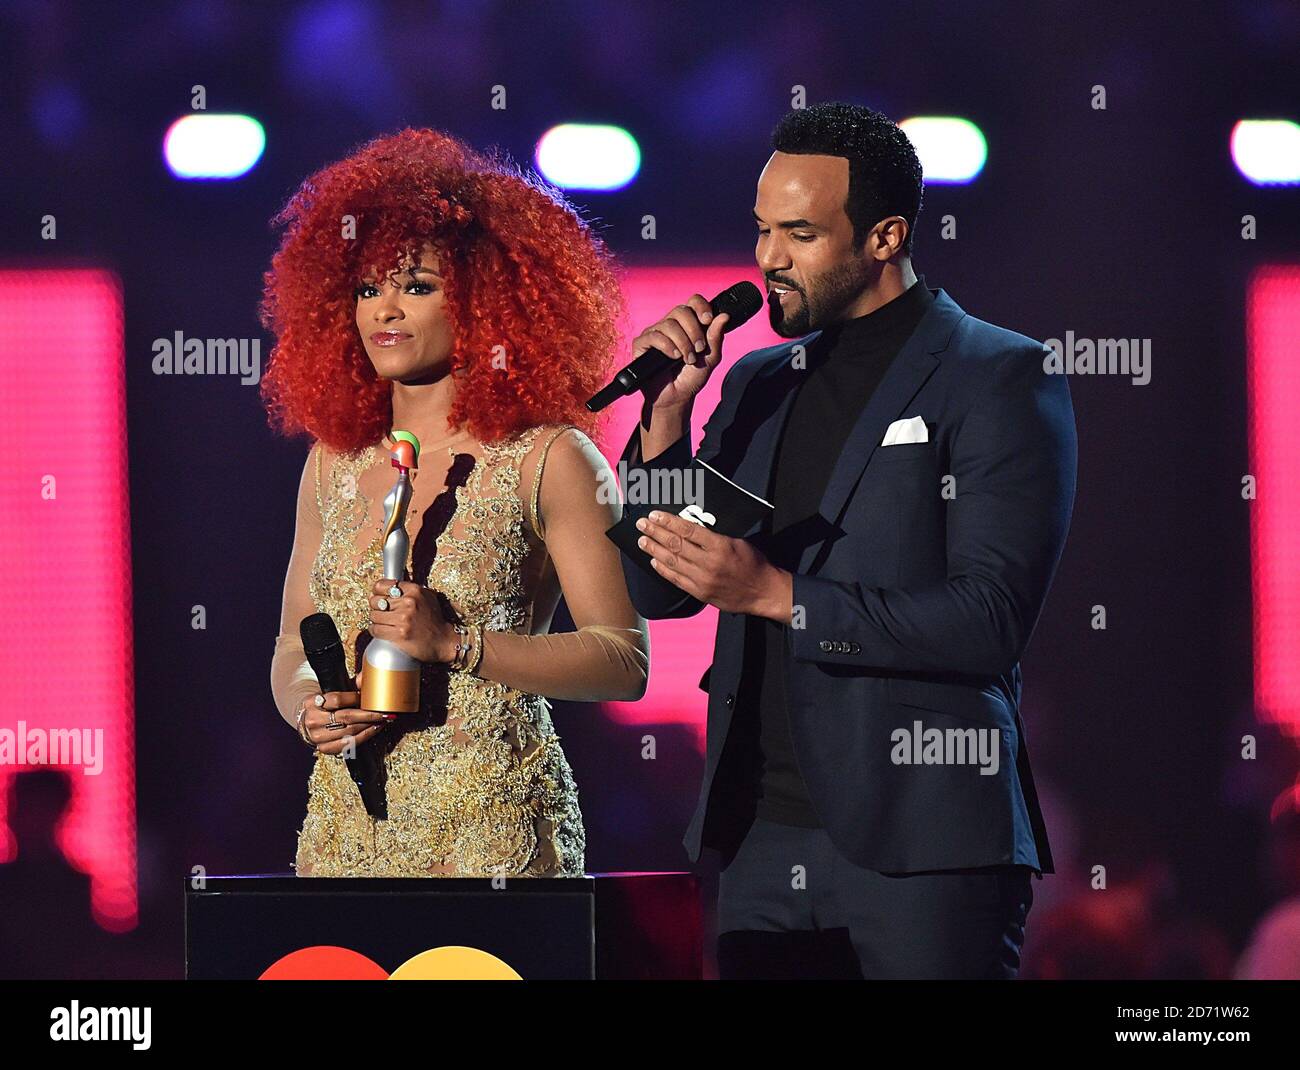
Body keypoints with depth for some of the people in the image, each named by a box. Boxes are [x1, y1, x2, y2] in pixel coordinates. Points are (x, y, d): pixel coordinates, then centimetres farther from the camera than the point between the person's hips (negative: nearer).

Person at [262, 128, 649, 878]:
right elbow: (293, 647, 19)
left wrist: (454, 643, -16)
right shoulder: (335, 463, 12)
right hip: (348, 827, 4)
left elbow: (626, 661, -9)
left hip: (492, 831, -4)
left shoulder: (549, 461, -4)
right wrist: (307, 709, -3)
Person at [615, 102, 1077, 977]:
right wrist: (667, 414, 2)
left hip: (923, 840, -6)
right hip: (761, 838, 6)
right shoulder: (759, 383, 16)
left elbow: (992, 620, -13)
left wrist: (777, 594, -18)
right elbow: (658, 589, 15)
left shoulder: (999, 378, -4)